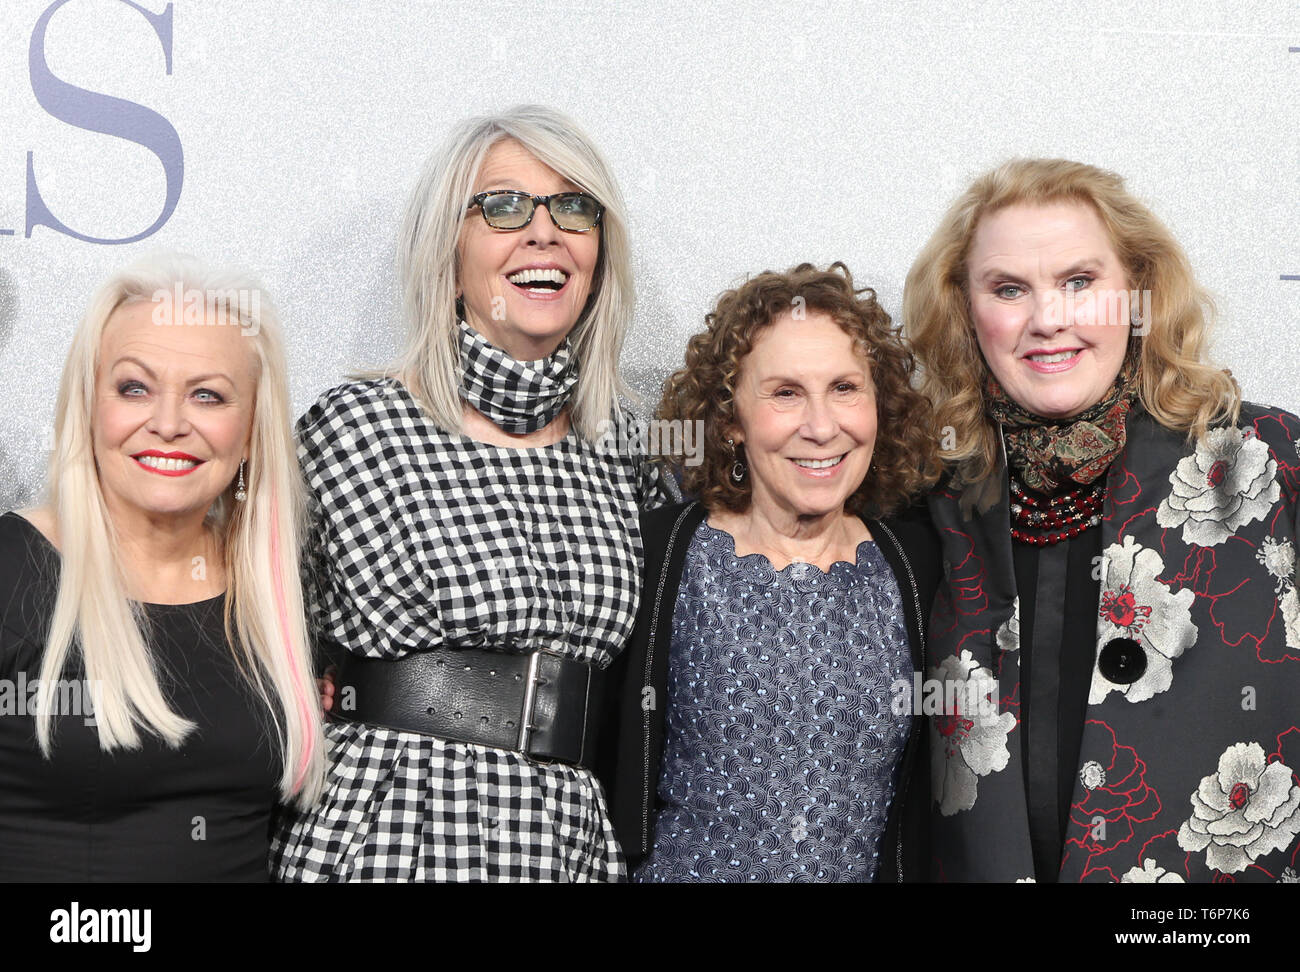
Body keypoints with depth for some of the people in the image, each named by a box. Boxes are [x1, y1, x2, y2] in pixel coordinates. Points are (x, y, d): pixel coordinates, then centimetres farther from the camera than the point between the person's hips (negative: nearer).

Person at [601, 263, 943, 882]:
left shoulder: (922, 564, -5)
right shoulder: (652, 556, -12)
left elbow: (930, 787, 3)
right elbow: (602, 768, -10)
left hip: (868, 870, 2)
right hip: (682, 867, -2)